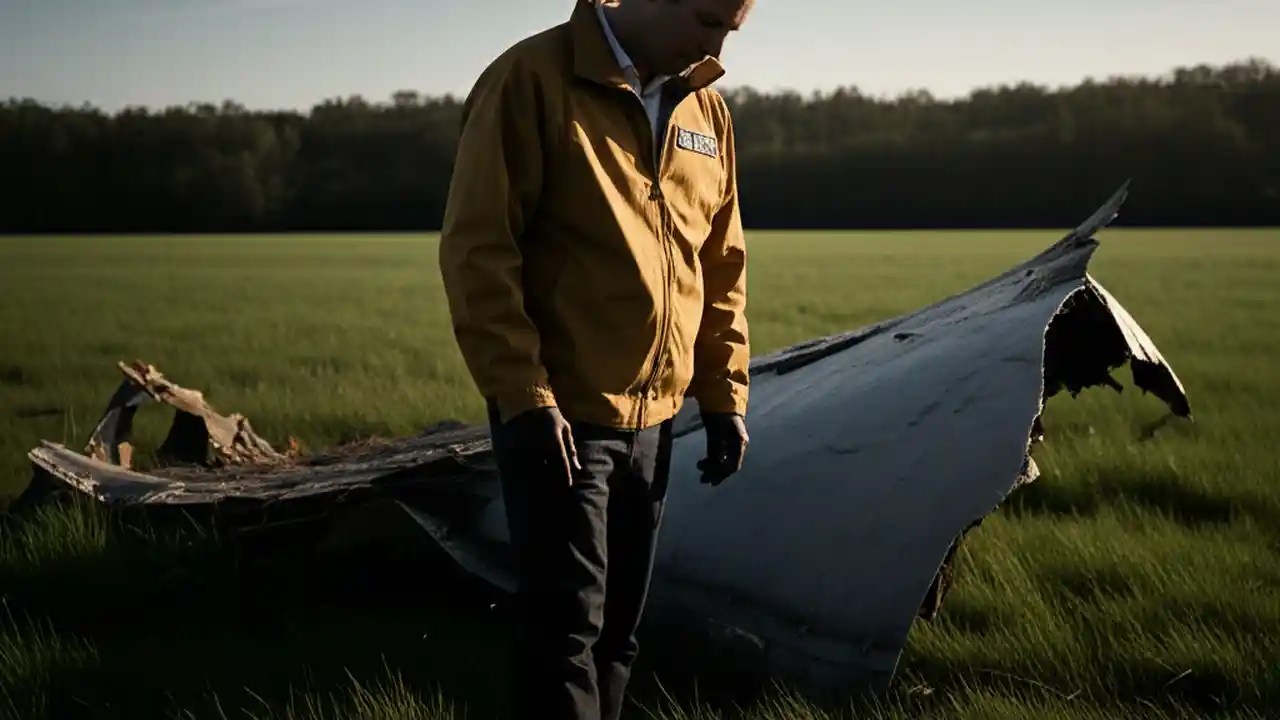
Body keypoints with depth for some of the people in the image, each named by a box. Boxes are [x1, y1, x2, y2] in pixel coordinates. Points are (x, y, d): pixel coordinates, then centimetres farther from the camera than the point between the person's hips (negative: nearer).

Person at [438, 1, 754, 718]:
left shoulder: (705, 108, 9)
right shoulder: (533, 80, -12)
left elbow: (722, 266, 17)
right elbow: (477, 249, -15)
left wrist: (725, 391, 11)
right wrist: (524, 396, -19)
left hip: (653, 416, 7)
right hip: (562, 415, -6)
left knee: (619, 626, 13)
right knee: (567, 625, -6)